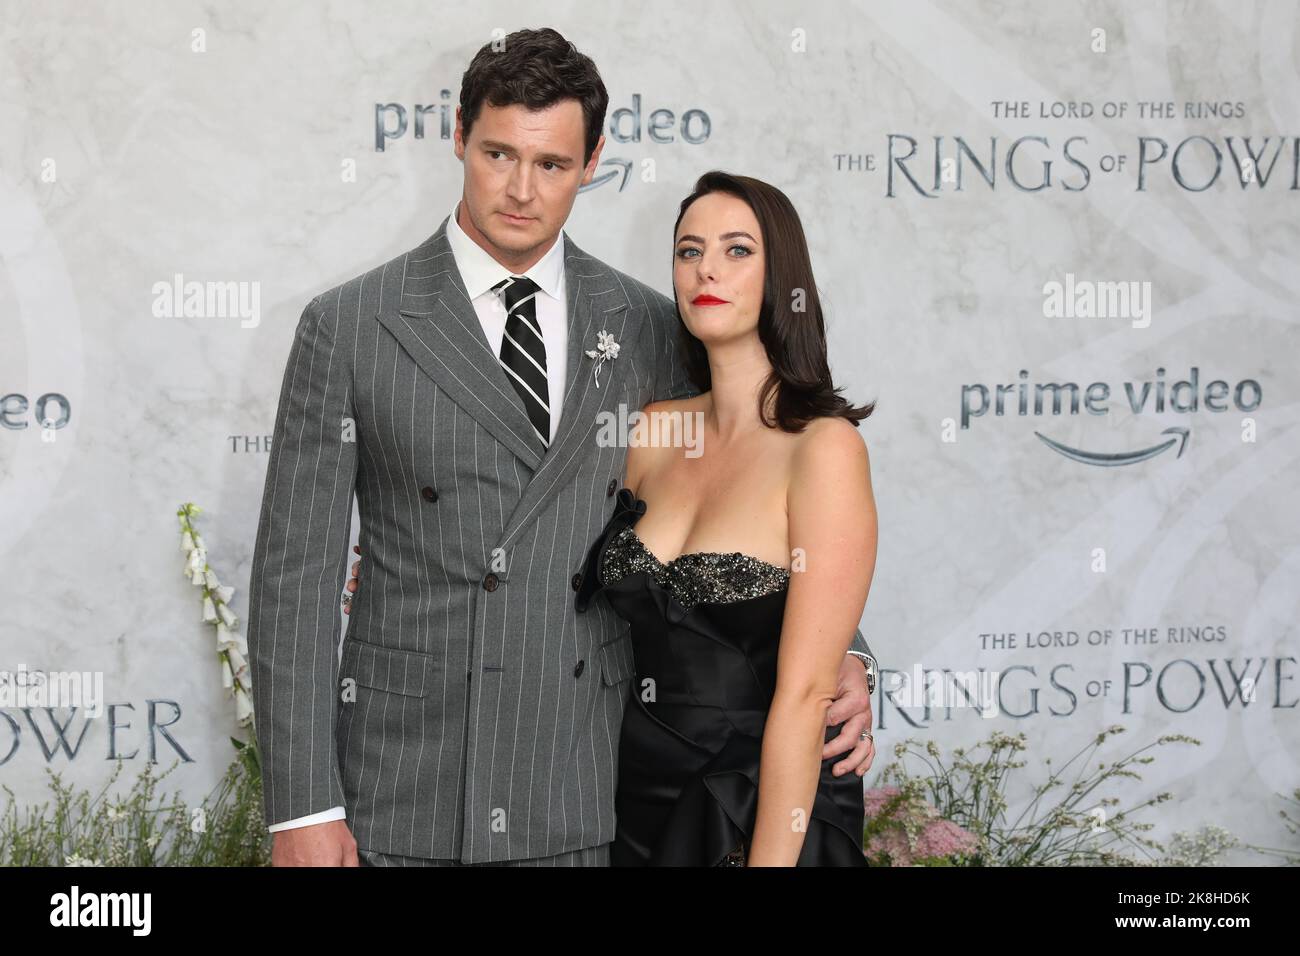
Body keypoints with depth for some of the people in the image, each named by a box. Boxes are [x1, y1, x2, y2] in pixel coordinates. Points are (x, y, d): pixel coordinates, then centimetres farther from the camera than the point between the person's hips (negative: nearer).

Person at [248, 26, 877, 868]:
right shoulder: (347, 327, -3)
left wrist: (838, 656, -5)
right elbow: (296, 573, -4)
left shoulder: (646, 327, 5)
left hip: (583, 799, 2)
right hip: (403, 794, -2)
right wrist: (303, 807, -8)